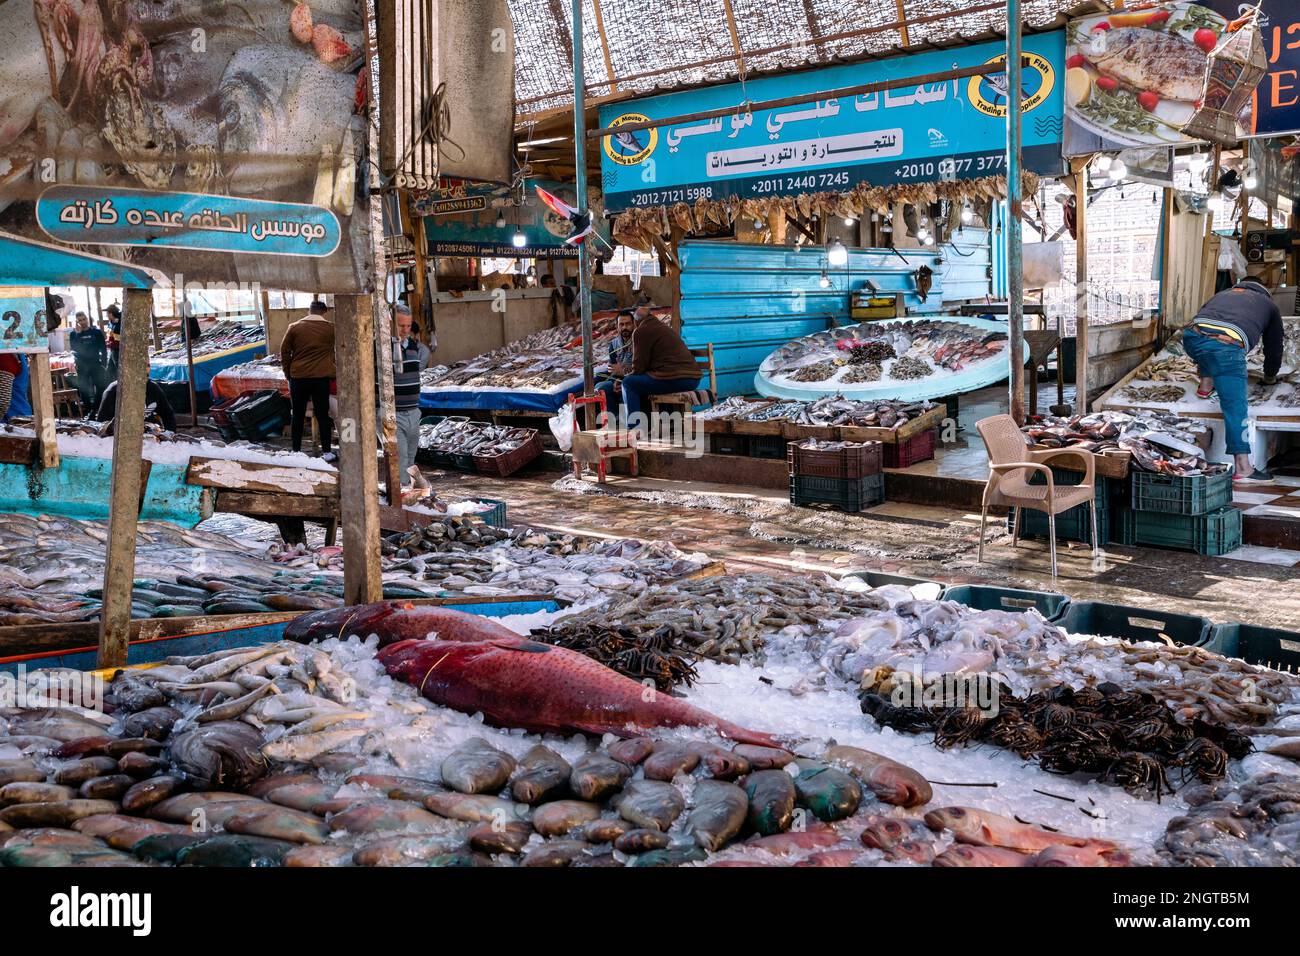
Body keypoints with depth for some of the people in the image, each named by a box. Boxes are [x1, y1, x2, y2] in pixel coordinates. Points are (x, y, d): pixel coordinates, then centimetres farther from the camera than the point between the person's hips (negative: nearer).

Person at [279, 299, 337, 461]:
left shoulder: (294, 328, 3)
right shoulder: (331, 328, 2)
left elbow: (284, 352, 5)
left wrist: (288, 373, 12)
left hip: (298, 377, 1)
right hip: (321, 377, -1)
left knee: (298, 416, 8)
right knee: (323, 415, 4)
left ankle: (296, 451, 12)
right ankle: (326, 451, 6)